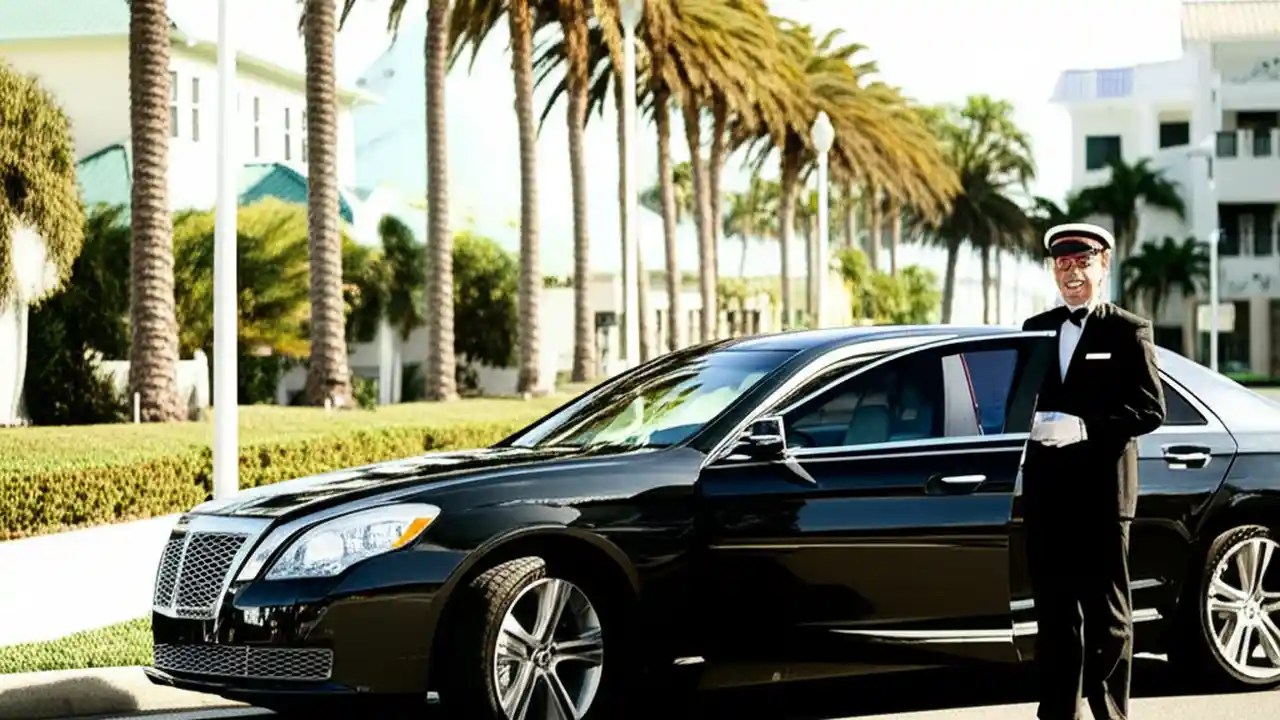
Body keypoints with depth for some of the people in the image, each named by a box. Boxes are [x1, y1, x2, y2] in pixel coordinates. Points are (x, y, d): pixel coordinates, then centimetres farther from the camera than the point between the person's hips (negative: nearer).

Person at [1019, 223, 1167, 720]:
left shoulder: (1128, 331, 1)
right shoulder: (1036, 329, 17)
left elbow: (1151, 409, -7)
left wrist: (1085, 427, -16)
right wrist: (1033, 422, -4)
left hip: (1102, 490, -5)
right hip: (1046, 490, 5)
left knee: (1107, 610, 0)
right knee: (1054, 609, 9)